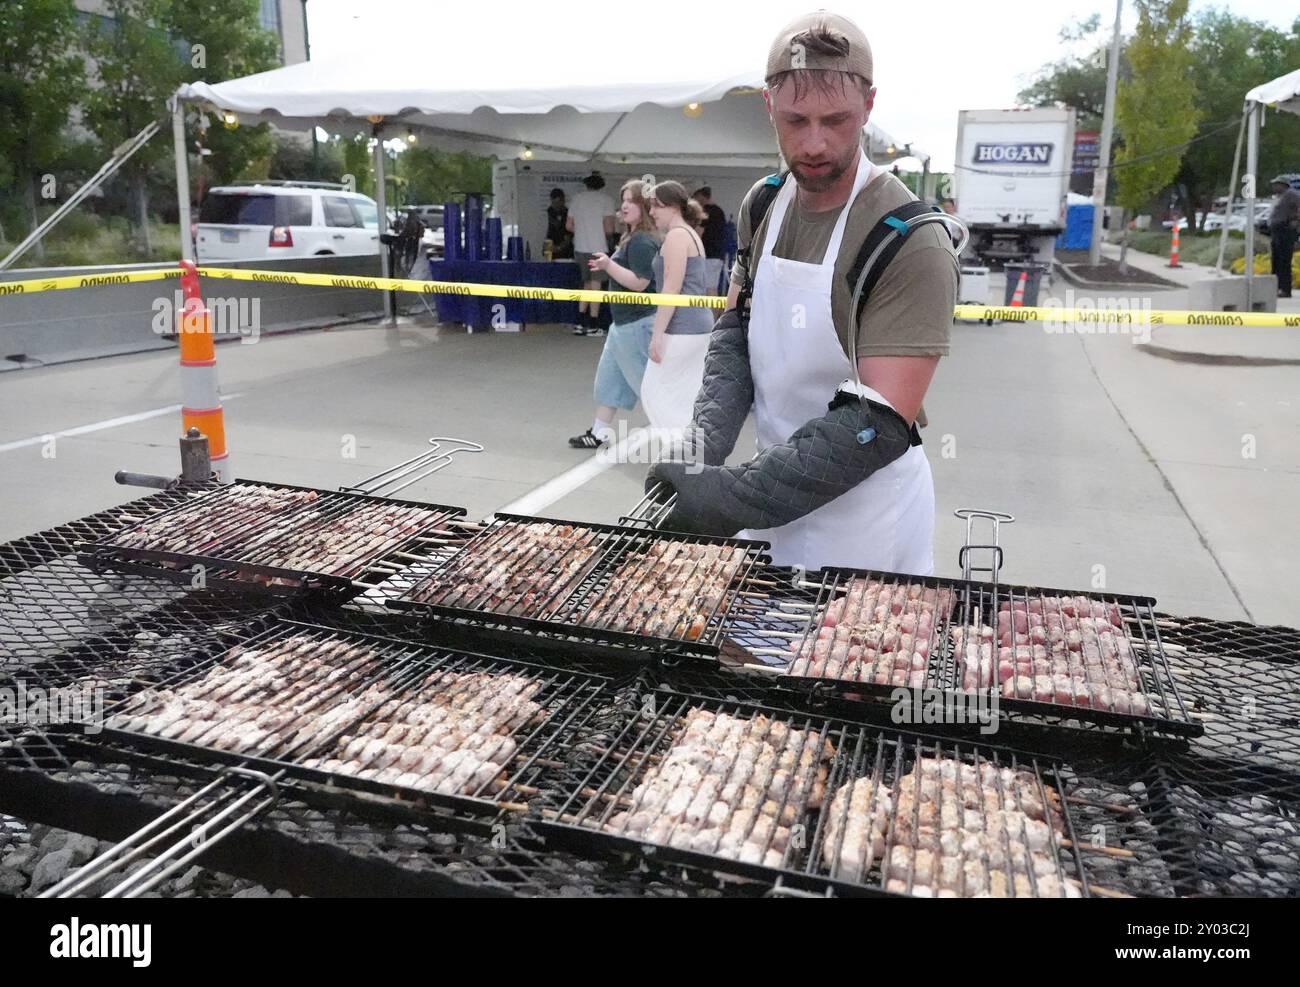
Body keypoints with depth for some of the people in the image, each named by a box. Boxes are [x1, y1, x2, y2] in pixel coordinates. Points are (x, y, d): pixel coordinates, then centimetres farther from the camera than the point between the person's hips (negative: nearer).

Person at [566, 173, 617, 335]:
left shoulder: (577, 198, 8)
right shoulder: (606, 199, -5)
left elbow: (568, 226, 9)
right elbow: (609, 228, -12)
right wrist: (609, 230, 10)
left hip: (580, 248, 5)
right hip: (597, 248, -5)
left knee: (587, 284, 16)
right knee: (596, 285, 2)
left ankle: (580, 323, 12)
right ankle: (592, 326, 4)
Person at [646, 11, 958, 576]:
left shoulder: (910, 242, -22)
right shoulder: (762, 205, -1)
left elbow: (881, 422, -26)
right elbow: (735, 333, 5)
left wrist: (730, 498, -30)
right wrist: (703, 451, -12)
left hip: (864, 504, -6)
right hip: (775, 486, 6)